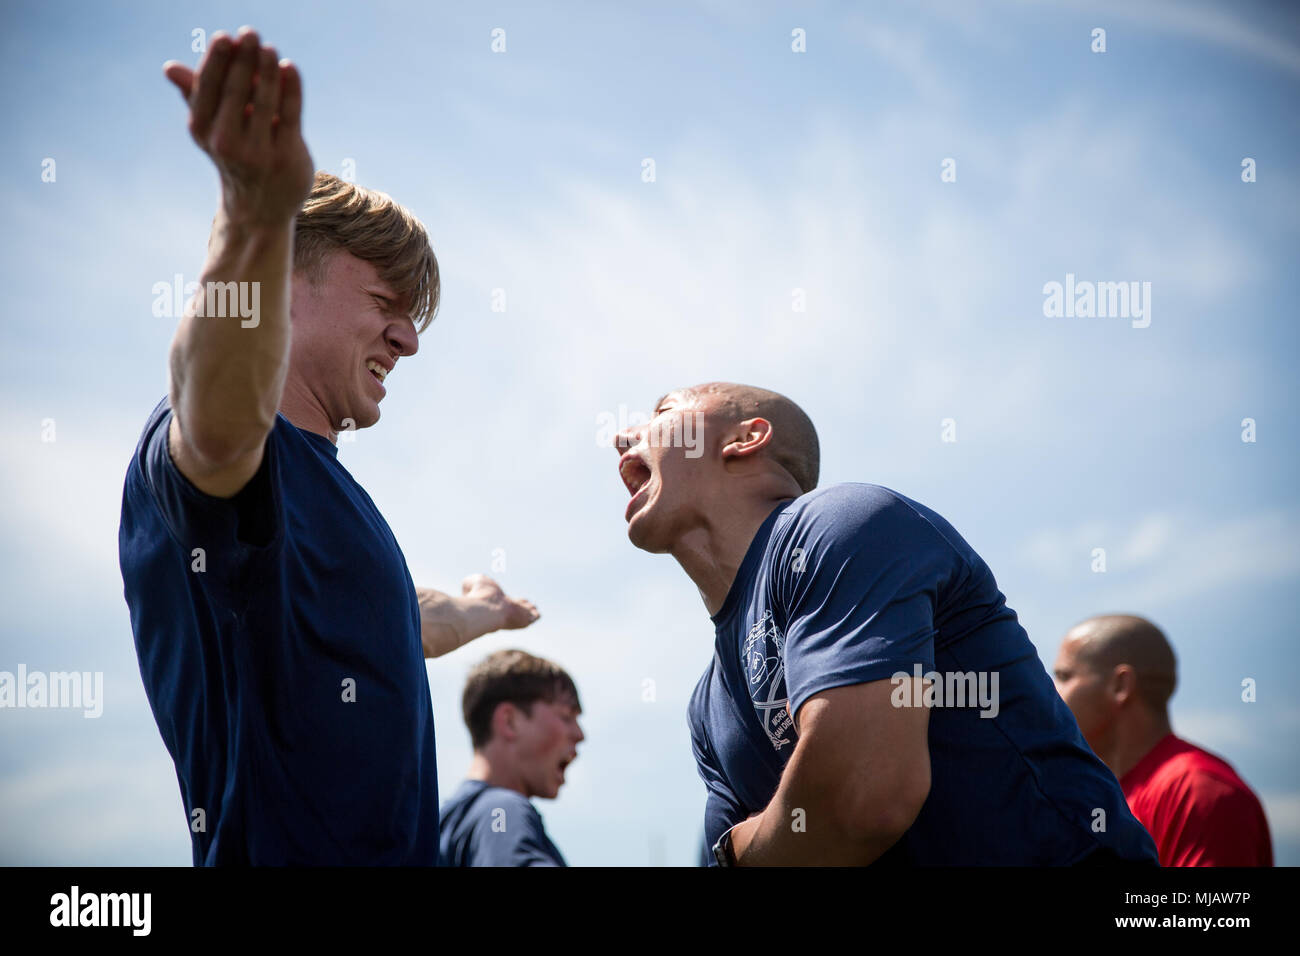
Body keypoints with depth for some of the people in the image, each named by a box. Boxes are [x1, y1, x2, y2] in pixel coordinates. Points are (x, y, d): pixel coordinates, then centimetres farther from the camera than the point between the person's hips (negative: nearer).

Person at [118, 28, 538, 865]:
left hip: (396, 848, 10)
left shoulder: (319, 484, 21)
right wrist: (257, 215, -55)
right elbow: (221, 416, -38)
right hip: (279, 852, -10)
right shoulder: (190, 450, -12)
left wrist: (473, 613, 61)